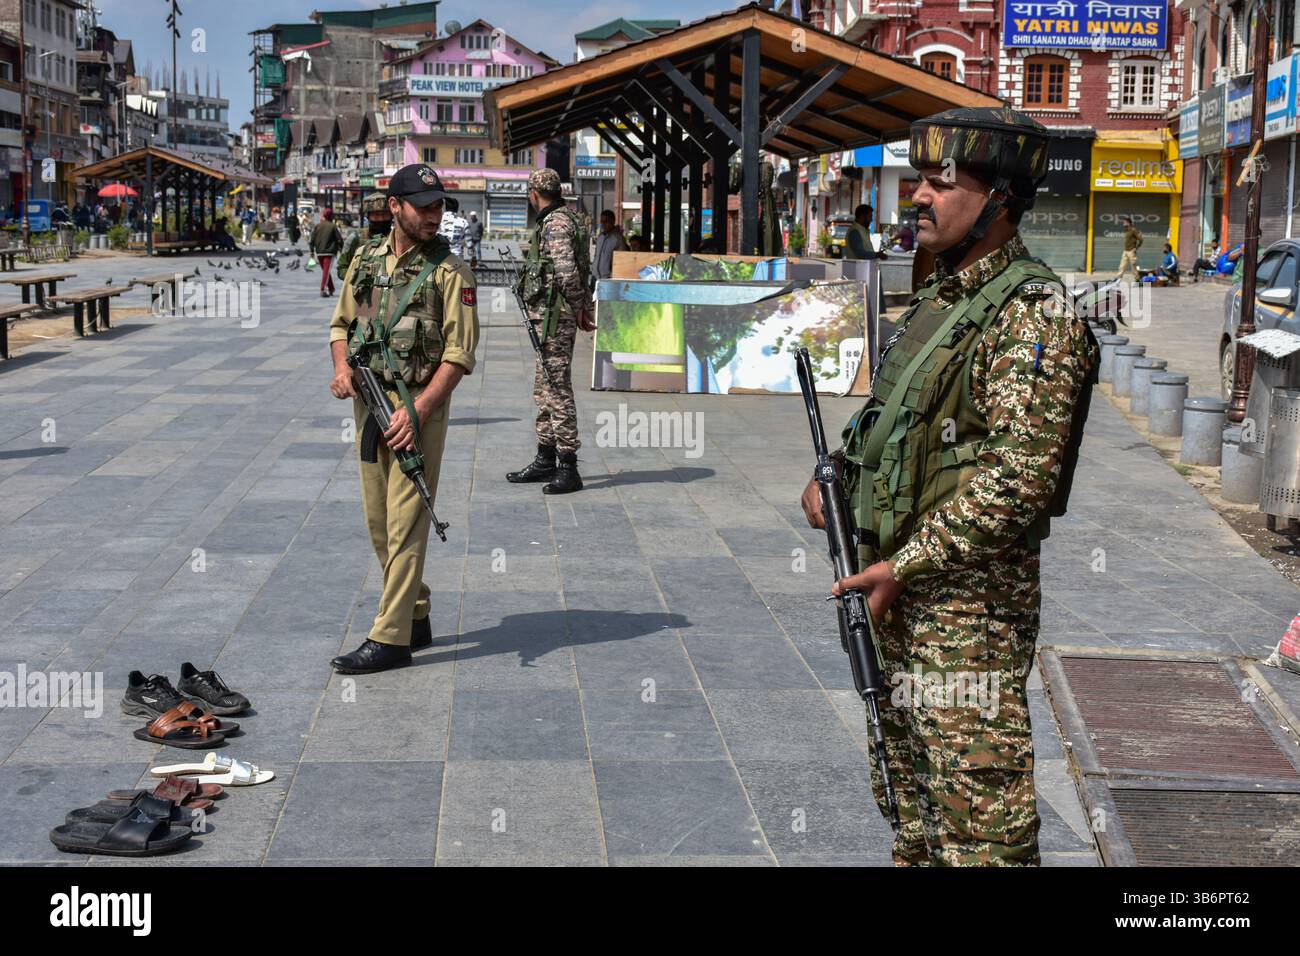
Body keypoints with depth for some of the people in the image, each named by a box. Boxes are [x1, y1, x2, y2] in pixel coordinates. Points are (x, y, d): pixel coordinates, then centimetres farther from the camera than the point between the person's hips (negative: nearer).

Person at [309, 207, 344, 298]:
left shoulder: (318, 226, 5)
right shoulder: (333, 226, -6)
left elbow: (312, 239, 4)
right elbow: (339, 239, -7)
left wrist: (312, 250, 12)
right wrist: (340, 248, 9)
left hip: (319, 252, 4)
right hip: (329, 252, -4)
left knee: (325, 271, 18)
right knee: (326, 271, -6)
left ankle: (331, 289, 25)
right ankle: (322, 290, -18)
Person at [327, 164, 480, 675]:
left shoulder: (449, 271, -8)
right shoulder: (366, 257, 9)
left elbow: (459, 353, -12)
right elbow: (342, 322, 19)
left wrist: (417, 410, -20)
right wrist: (342, 367, -2)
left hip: (419, 404, -7)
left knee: (405, 523, -7)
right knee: (379, 521, 12)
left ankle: (390, 638, -4)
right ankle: (415, 617, 26)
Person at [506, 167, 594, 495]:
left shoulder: (556, 223, -15)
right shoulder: (562, 220, 17)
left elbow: (566, 271, -25)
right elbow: (579, 269, 23)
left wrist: (578, 307, -13)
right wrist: (582, 307, 19)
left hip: (554, 318, -11)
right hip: (549, 318, 11)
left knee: (558, 390, -9)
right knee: (544, 390, 16)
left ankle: (568, 469, -7)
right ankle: (545, 460, 25)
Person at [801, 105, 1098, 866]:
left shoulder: (1033, 316, -16)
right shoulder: (940, 298, 13)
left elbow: (1019, 476, -24)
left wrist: (904, 567, -21)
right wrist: (835, 476, 8)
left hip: (968, 605, -9)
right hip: (901, 588, 9)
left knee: (978, 818, -4)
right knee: (910, 797, 20)